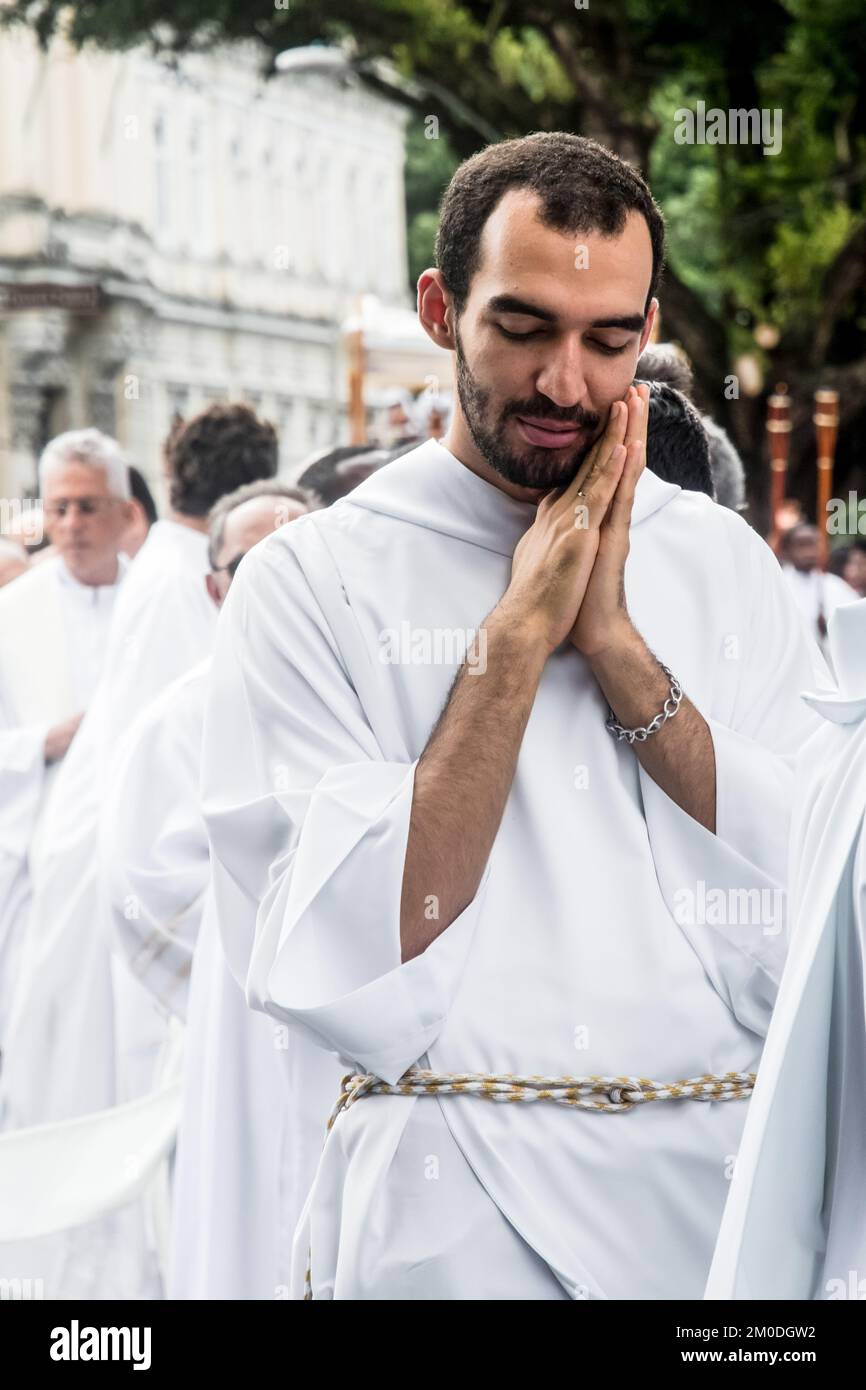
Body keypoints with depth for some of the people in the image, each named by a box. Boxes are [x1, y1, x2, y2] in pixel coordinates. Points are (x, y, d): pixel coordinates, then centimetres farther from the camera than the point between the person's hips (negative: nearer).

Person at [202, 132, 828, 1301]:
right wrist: (519, 634, -17)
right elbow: (353, 992, -18)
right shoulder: (313, 581, -8)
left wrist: (616, 642, -13)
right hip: (453, 1216, -4)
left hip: (730, 1183, 4)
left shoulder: (727, 565, 3)